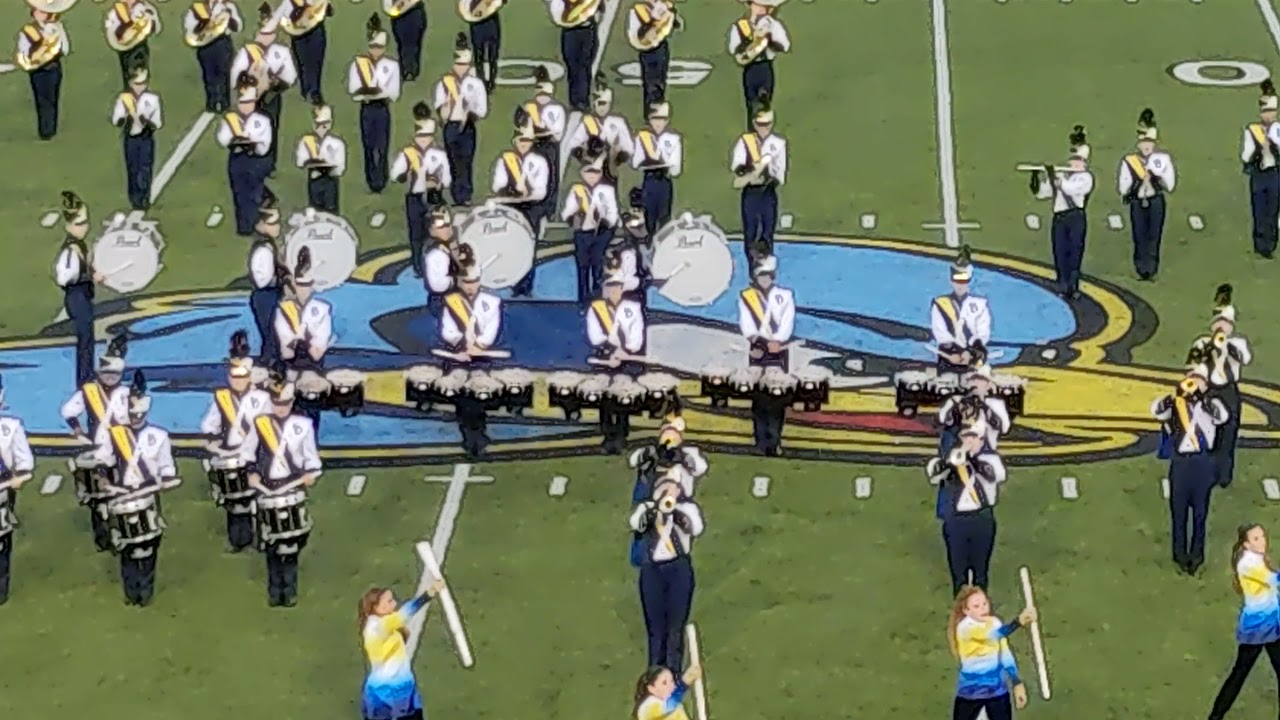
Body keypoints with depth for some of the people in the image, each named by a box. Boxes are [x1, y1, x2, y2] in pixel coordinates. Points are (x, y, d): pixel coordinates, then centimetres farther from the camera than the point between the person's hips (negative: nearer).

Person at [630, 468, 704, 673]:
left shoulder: (687, 507, 7)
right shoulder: (647, 506, 11)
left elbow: (697, 528, -12)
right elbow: (636, 524, -9)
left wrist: (674, 508, -18)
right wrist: (656, 506, -20)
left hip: (679, 569, -1)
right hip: (652, 569, 2)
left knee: (675, 625, -4)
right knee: (655, 625, 2)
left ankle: (673, 674, -3)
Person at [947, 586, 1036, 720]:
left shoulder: (995, 623, -4)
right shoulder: (964, 627, -24)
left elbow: (1005, 654, 7)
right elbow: (990, 636, -43)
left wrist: (1017, 683, 3)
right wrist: (1018, 622, -57)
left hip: (997, 690, 4)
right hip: (969, 693, -4)